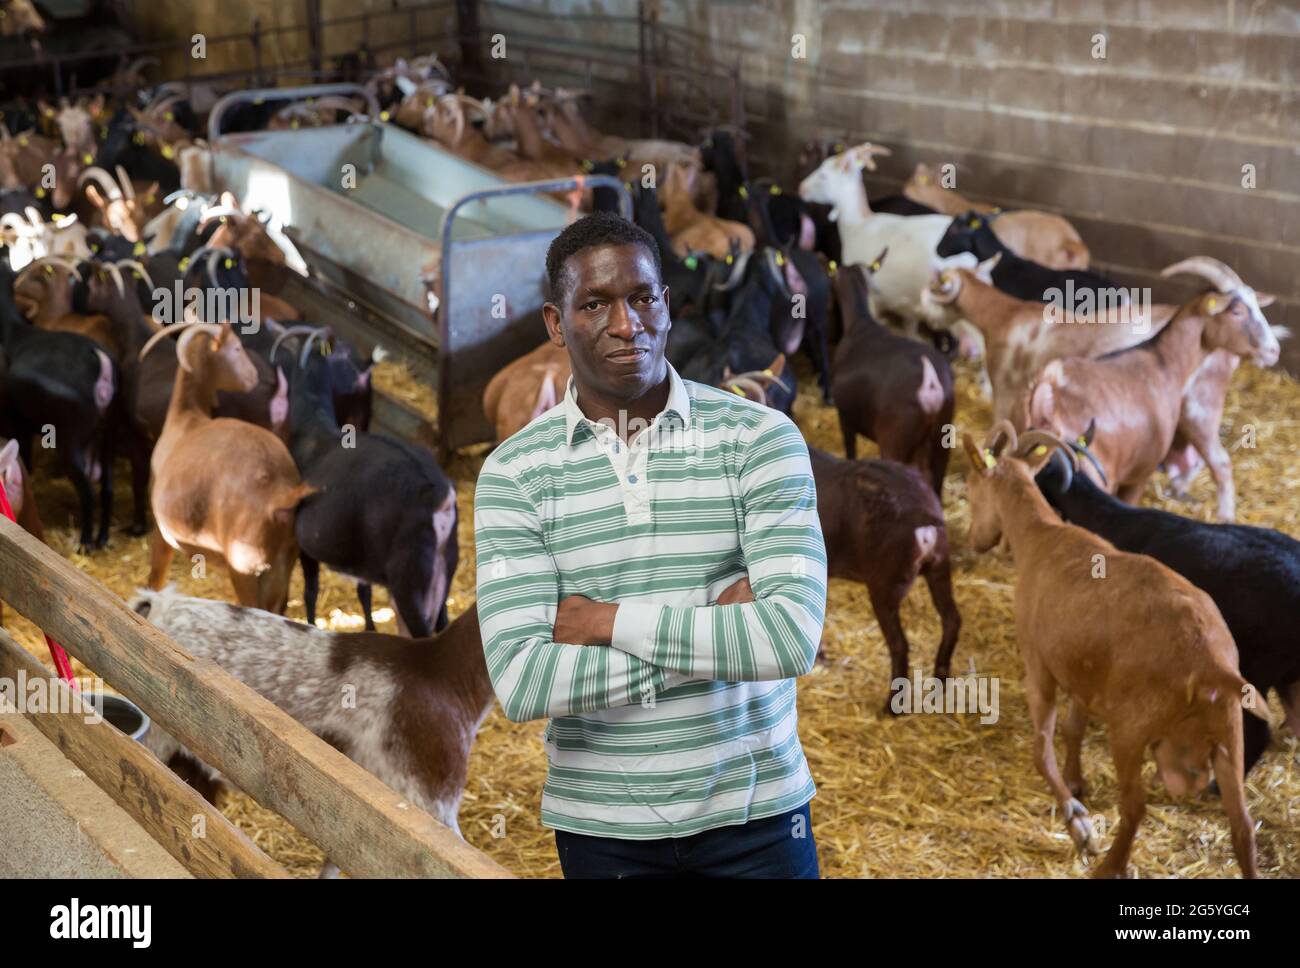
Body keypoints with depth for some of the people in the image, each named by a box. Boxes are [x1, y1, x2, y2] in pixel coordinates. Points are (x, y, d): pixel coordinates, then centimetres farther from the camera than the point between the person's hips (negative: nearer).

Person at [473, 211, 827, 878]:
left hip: (753, 817, 0)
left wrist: (606, 620, -15)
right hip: (601, 826, 1)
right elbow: (520, 685, -16)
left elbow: (793, 639, -18)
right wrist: (716, 632, -17)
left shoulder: (759, 437, -7)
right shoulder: (513, 472, -5)